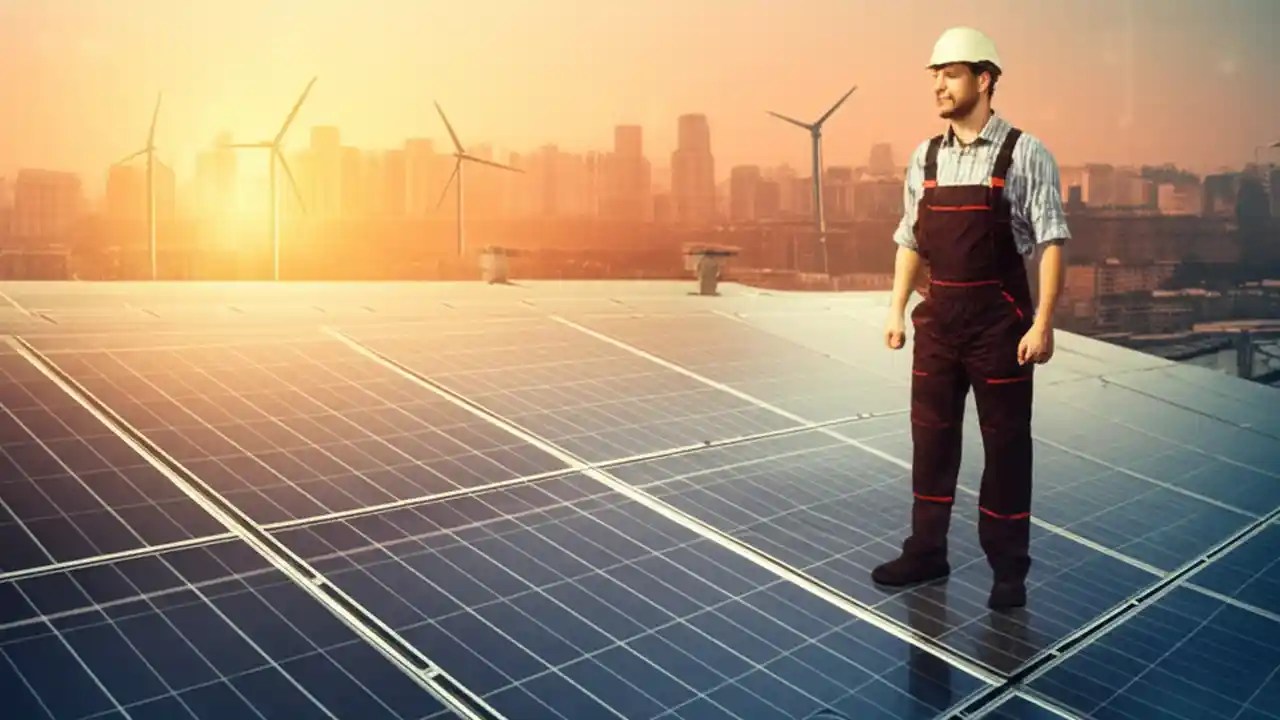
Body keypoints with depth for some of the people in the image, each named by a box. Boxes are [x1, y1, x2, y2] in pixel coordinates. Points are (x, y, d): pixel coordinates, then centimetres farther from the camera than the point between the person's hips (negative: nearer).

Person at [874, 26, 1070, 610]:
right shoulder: (925, 158, 7)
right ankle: (926, 551, 29)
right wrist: (897, 310, 8)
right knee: (931, 435, 12)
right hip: (938, 318, 5)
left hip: (1000, 319, -4)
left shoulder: (1025, 155, -7)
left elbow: (1050, 243, -10)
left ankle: (1008, 567, 23)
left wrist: (1043, 323, -16)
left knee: (1005, 442, 7)